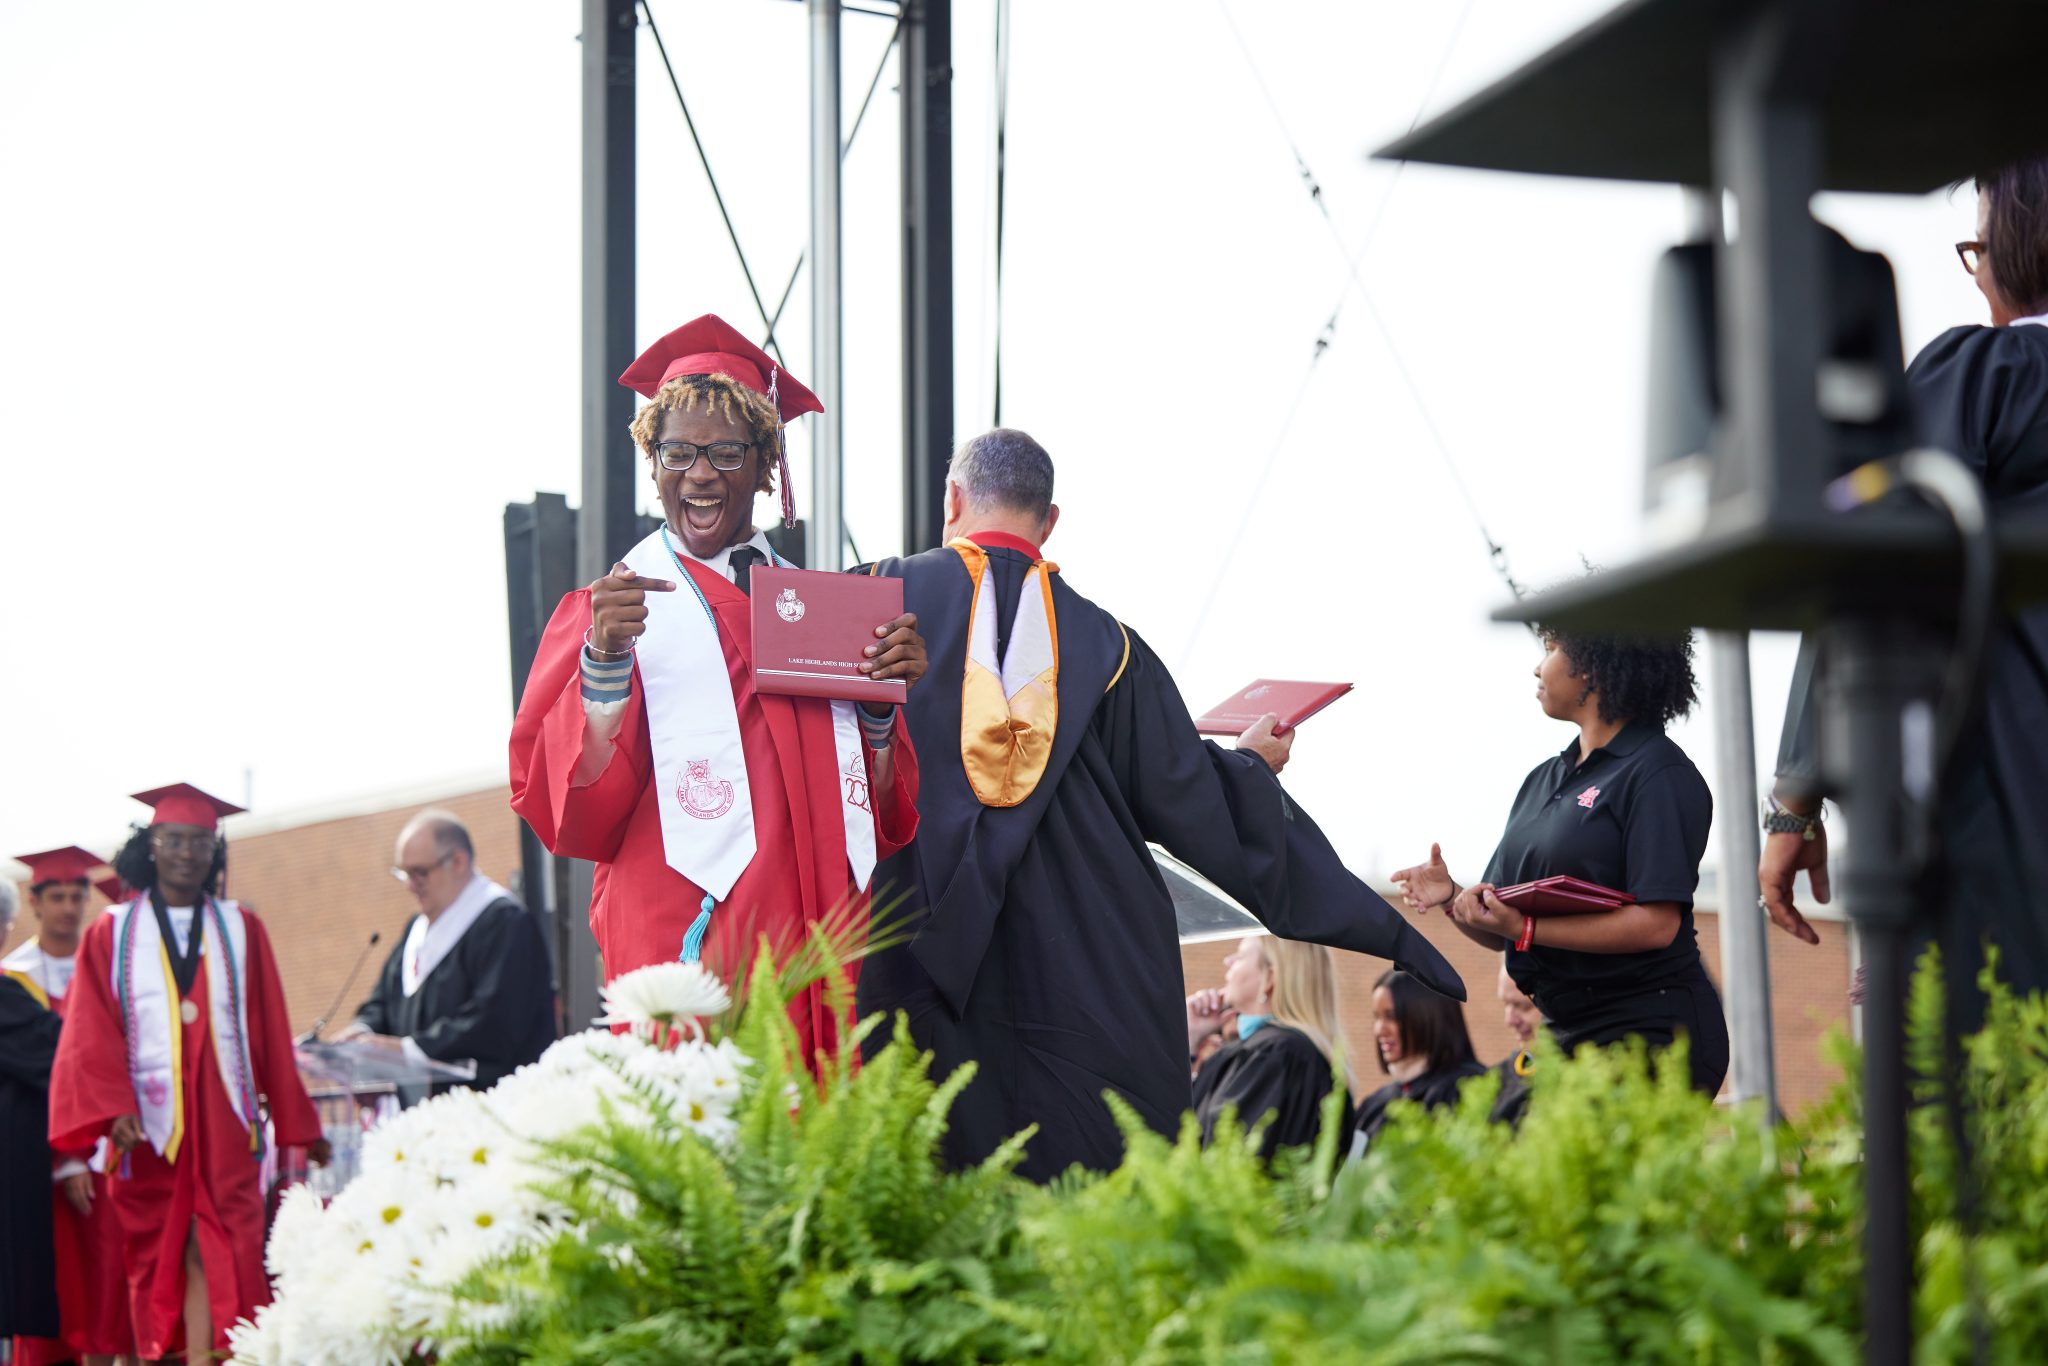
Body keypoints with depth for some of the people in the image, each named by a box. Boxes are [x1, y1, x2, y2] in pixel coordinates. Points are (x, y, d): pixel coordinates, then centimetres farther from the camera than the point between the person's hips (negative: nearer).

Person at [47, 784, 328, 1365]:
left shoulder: (240, 930, 9)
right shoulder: (112, 936, 5)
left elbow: (270, 1035, 10)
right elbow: (91, 1036, -3)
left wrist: (296, 1124, 12)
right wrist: (113, 1110, -19)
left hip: (223, 1129, 0)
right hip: (149, 1129, 0)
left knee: (218, 1260, -9)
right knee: (153, 1262, 4)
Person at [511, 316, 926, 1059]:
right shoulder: (609, 606, 6)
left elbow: (885, 817, 15)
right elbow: (570, 811, -6)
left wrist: (885, 696, -1)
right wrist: (605, 663, -18)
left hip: (817, 943, 4)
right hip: (688, 947, -4)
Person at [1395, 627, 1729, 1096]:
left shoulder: (1659, 773, -7)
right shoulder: (1543, 780, 18)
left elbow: (1657, 924, -18)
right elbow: (1500, 934, 17)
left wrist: (1526, 929, -21)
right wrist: (1453, 899, -4)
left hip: (1653, 1029, -7)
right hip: (1571, 1034, 7)